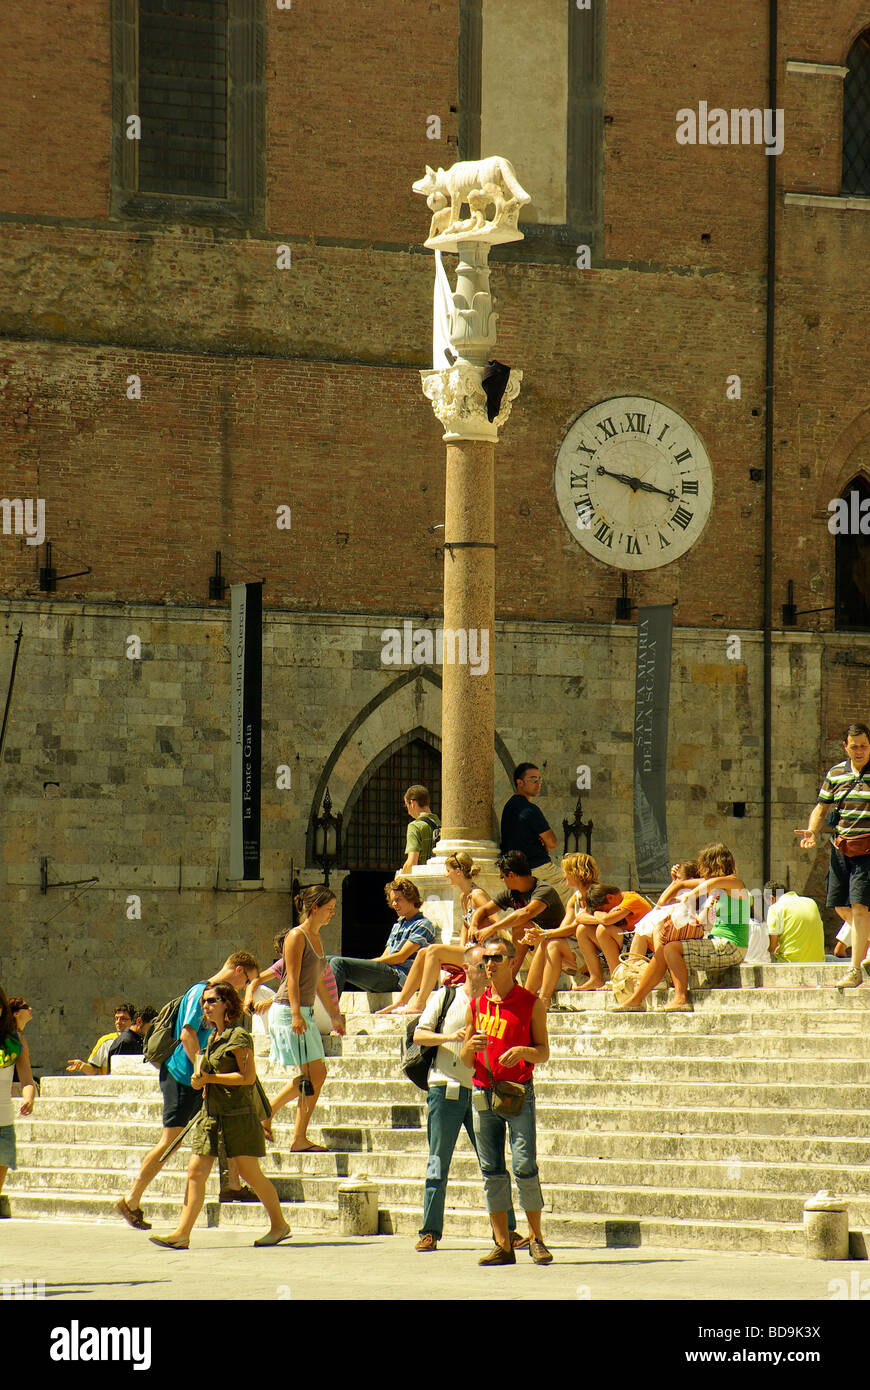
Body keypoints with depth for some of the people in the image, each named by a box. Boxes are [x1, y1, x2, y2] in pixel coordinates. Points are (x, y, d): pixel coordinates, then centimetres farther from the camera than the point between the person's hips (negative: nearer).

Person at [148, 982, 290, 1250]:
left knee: (250, 1173, -1)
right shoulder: (213, 1037, 16)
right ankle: (182, 1233, -6)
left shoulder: (238, 1036, -10)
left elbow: (248, 1077, -17)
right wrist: (198, 1079, 7)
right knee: (196, 1172, -2)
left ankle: (279, 1225, 14)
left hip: (238, 1114, -8)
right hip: (211, 1113, 8)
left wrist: (209, 1078, -16)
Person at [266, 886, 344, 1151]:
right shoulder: (297, 937, -10)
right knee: (313, 1075, -10)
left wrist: (333, 1013, 29)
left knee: (317, 1075, 6)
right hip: (288, 1010, -9)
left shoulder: (315, 937, 16)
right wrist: (296, 1014, -26)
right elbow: (292, 979, -17)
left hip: (305, 1012, 9)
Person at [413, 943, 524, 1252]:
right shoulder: (444, 998, 5)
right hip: (446, 1090, -2)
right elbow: (419, 1034, 0)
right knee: (438, 1163, 0)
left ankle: (507, 1230, 5)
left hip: (482, 1092, 2)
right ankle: (430, 1231, 4)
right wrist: (448, 1037, -16)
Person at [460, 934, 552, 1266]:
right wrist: (470, 1047, -7)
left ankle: (536, 1239, 3)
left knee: (525, 1166, -10)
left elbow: (544, 1052, 5)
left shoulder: (530, 1004, 3)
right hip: (483, 1092, 4)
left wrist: (523, 1051, -16)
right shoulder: (476, 1004, 12)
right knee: (491, 1170, 1)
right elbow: (464, 1060, 15)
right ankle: (502, 1245, 5)